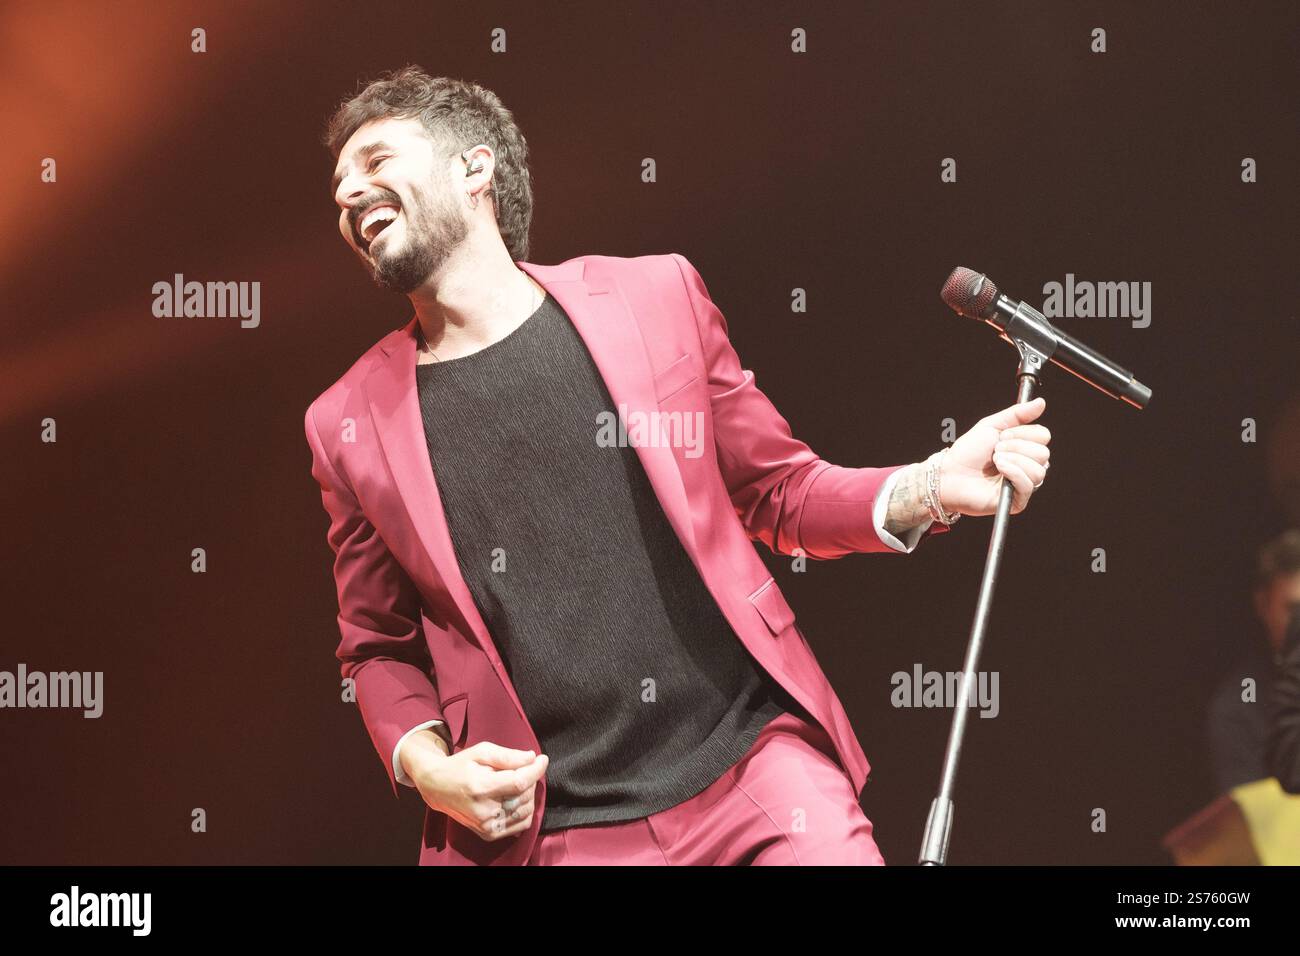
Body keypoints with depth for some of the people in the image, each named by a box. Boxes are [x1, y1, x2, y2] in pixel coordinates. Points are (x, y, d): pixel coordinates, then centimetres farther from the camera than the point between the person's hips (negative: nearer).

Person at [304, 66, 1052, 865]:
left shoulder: (657, 297, 2)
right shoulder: (349, 426, 4)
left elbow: (781, 495, 12)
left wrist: (930, 489, -6)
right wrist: (425, 765, -4)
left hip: (753, 774, 0)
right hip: (535, 832, 0)